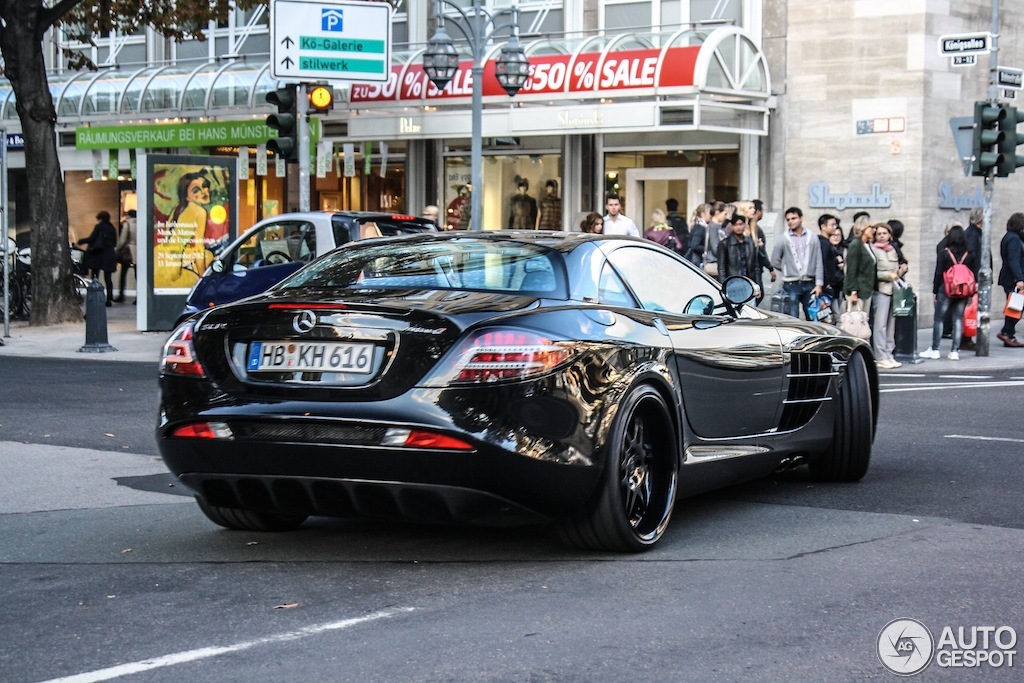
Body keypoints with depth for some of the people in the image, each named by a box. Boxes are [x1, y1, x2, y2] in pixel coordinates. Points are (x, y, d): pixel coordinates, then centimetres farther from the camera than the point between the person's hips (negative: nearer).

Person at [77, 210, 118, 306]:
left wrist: (80, 241, 4)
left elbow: (91, 239, -10)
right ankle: (110, 299, -1)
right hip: (109, 257, 4)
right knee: (108, 278, 5)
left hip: (98, 255, -4)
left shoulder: (99, 227, -7)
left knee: (94, 277, 4)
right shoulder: (112, 228, 8)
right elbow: (114, 242, 11)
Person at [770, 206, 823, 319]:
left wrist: (819, 284, -2)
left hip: (809, 285, 2)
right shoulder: (783, 240, 0)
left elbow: (818, 263, 4)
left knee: (812, 318, 6)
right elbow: (775, 262, 4)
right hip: (791, 285, -2)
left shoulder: (812, 238, 5)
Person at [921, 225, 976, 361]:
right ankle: (955, 351, 4)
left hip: (946, 291, -3)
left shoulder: (945, 253, -7)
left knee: (938, 319, 5)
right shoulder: (969, 255, 1)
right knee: (958, 319, 6)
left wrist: (935, 291, 4)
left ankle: (934, 349, 6)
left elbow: (938, 274, -5)